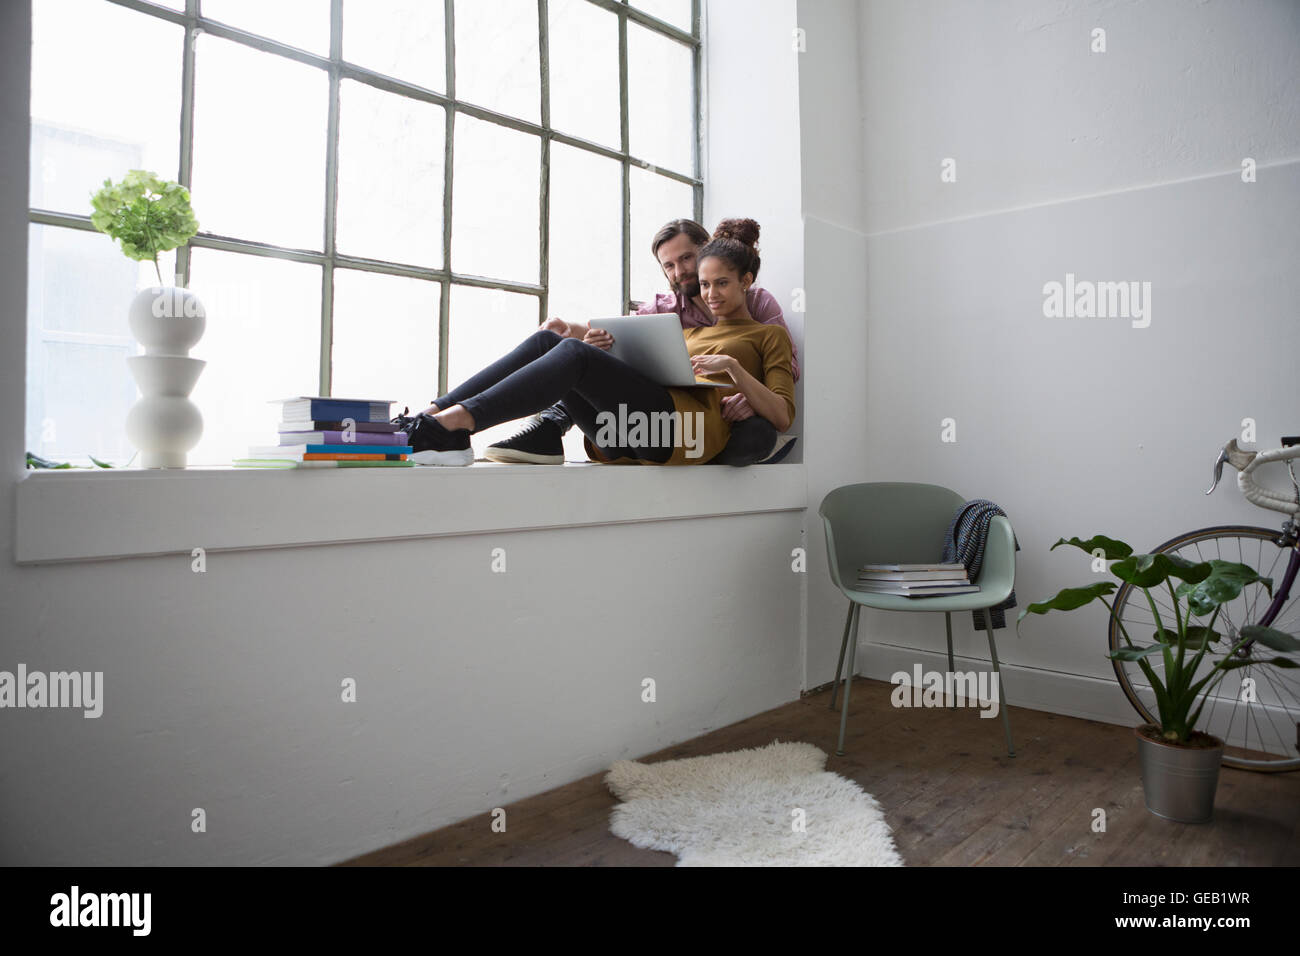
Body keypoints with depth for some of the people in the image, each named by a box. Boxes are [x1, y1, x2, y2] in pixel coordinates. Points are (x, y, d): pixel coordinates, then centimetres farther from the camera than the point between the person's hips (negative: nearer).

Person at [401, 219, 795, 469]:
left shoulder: (770, 335, 21)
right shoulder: (691, 330, 37)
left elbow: (782, 417, 6)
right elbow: (645, 374, 30)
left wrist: (733, 367, -6)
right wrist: (609, 348, 11)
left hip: (689, 428, -5)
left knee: (575, 353, -28)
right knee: (546, 340, -15)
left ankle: (454, 421, -38)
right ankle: (435, 413, -26)